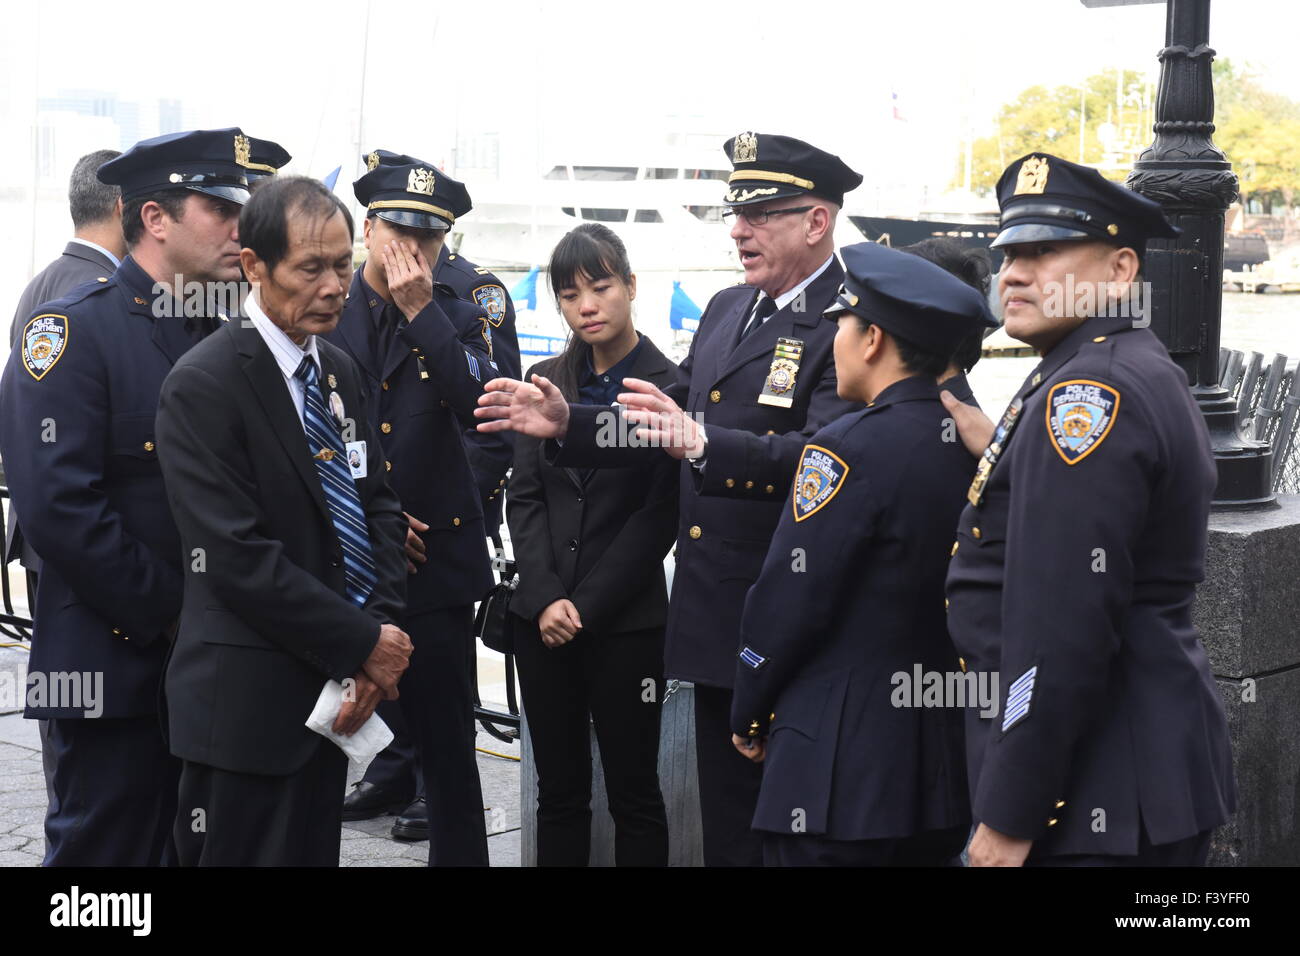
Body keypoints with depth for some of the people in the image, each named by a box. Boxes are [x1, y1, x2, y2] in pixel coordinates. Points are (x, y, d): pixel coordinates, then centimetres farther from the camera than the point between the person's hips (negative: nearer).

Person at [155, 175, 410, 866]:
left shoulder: (339, 372, 11)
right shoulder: (203, 384, -14)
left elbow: (377, 504, 12)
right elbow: (238, 558, -20)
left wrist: (381, 630, -4)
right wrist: (362, 646, -14)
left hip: (331, 692, 7)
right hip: (248, 703, -7)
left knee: (315, 854, 15)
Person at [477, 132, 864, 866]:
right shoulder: (726, 310, 13)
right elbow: (677, 425, 18)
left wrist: (700, 442, -40)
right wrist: (567, 424, 6)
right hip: (715, 620, 8)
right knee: (727, 828, 17)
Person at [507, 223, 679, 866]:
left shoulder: (667, 386, -6)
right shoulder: (545, 382, 8)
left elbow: (658, 516, -8)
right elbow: (525, 498, 5)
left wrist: (587, 607, -11)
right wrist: (545, 599, -8)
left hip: (626, 621, -4)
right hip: (543, 616, 4)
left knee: (634, 790, 5)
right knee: (558, 789, 11)